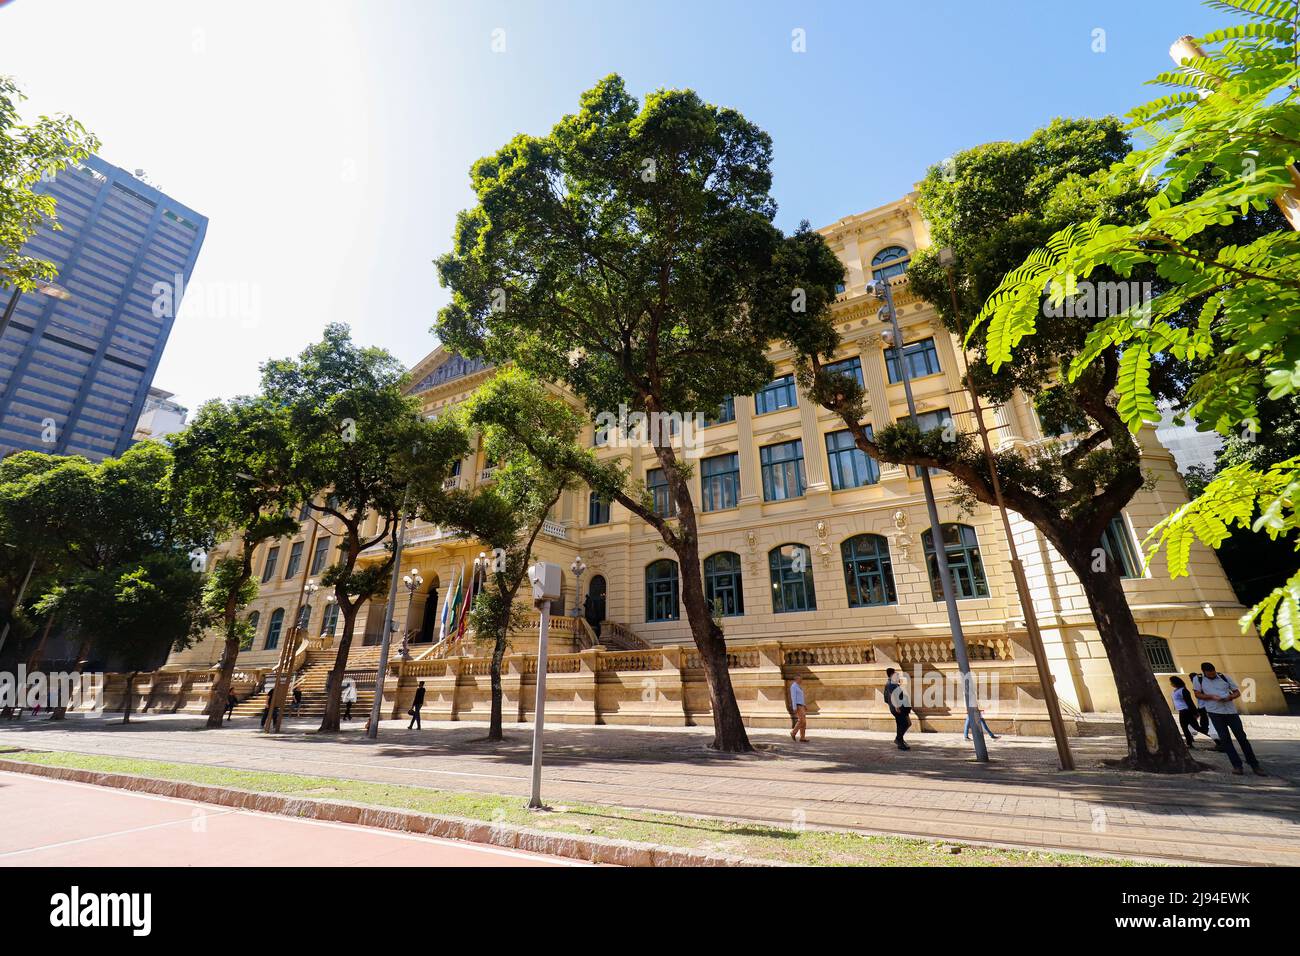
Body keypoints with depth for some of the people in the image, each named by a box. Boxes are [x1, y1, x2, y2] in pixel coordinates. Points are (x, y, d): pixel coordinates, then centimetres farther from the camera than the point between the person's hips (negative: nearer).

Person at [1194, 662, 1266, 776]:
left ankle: (1254, 765, 16)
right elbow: (1198, 694, 0)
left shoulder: (1224, 677, 4)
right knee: (1225, 739, -1)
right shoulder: (1198, 679, -1)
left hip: (1231, 710, 2)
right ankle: (1237, 765, 6)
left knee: (1242, 737, 3)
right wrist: (1212, 697, -17)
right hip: (1215, 712, -2)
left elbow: (1237, 692, 8)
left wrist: (1231, 697, -14)